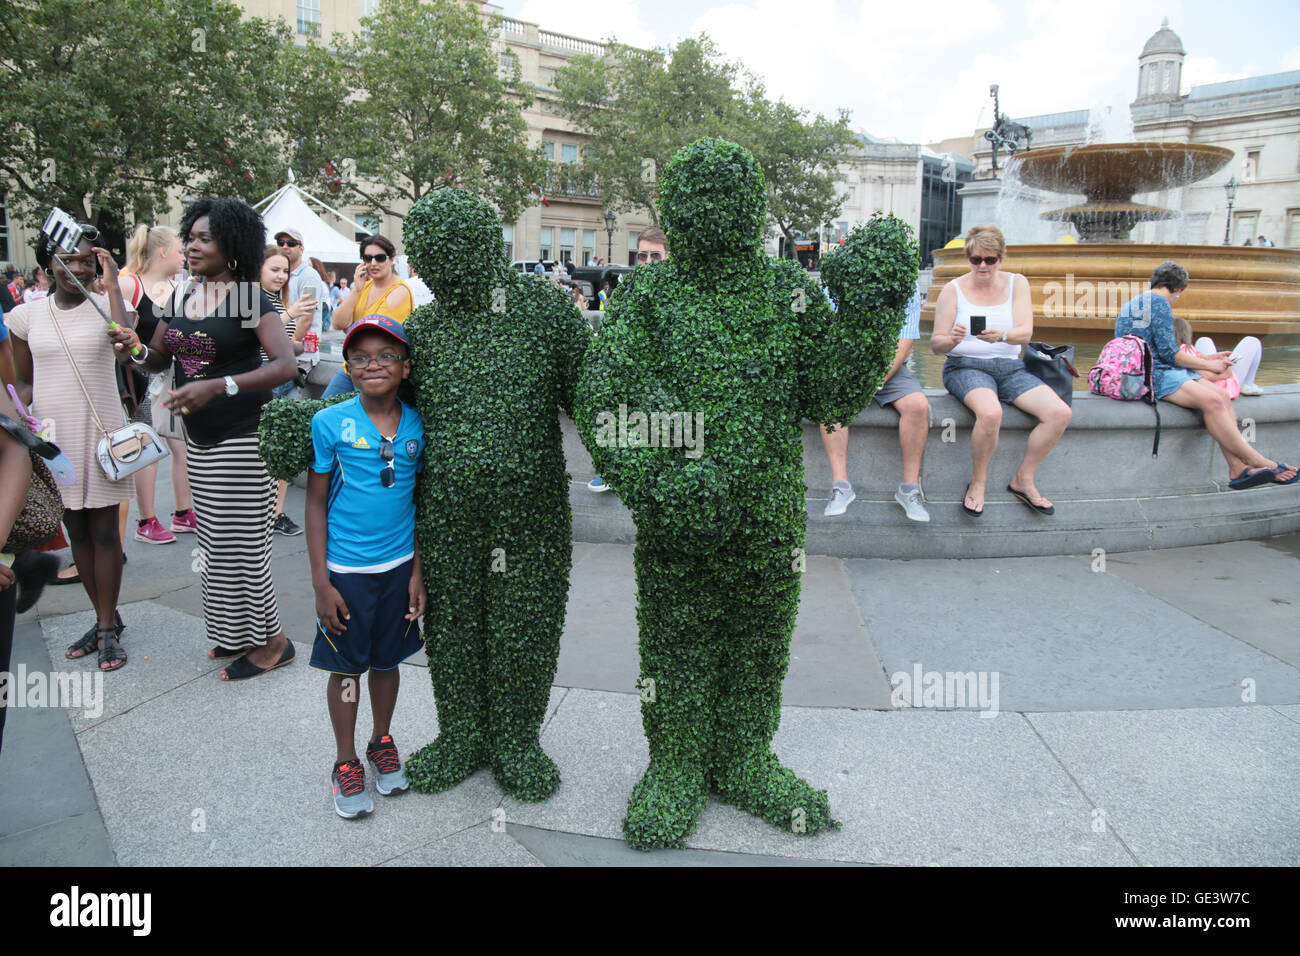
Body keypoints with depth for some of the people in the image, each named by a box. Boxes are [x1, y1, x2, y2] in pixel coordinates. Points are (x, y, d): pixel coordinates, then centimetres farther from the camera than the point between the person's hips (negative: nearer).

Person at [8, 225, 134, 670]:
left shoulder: (107, 305, -2)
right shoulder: (26, 316, 5)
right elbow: (25, 382, 13)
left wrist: (113, 286, -19)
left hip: (101, 432, -3)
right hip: (53, 434, 3)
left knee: (103, 530, 2)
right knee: (76, 532, 11)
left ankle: (107, 628, 11)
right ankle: (106, 619, 24)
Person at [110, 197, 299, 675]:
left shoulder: (251, 298, -13)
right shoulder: (181, 299, 9)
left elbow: (285, 365, -24)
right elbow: (158, 359, 18)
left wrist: (217, 386, -34)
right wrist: (135, 347, -5)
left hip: (242, 438, -7)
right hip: (198, 439, 7)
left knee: (239, 543, -3)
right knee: (216, 542, 13)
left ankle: (273, 640, 12)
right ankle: (238, 632, 28)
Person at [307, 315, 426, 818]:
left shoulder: (417, 425, -1)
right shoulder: (329, 423, -10)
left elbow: (419, 502, 7)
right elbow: (316, 503, -6)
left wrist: (417, 571, 4)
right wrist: (320, 582, -9)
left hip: (399, 566, 3)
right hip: (345, 568, -3)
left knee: (387, 660, 17)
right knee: (345, 667, 9)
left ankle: (382, 743, 39)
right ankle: (346, 764, 28)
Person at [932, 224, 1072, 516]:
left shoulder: (1017, 284, 8)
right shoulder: (954, 289, 1)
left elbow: (1025, 332, -7)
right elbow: (936, 344, -2)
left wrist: (1002, 335, -30)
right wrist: (952, 339, -27)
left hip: (1010, 367, 4)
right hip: (965, 366, -4)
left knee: (1060, 413, -18)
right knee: (990, 412, -36)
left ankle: (1023, 480, -1)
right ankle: (978, 482, -13)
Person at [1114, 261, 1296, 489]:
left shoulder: (1138, 302, 24)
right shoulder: (1159, 302, -7)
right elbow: (1168, 352, -13)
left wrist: (1205, 359, 30)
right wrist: (1208, 365, -1)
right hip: (1153, 375, -10)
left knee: (1221, 397, -7)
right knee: (1212, 401, -26)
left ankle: (1238, 469, -20)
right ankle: (1257, 461, -22)